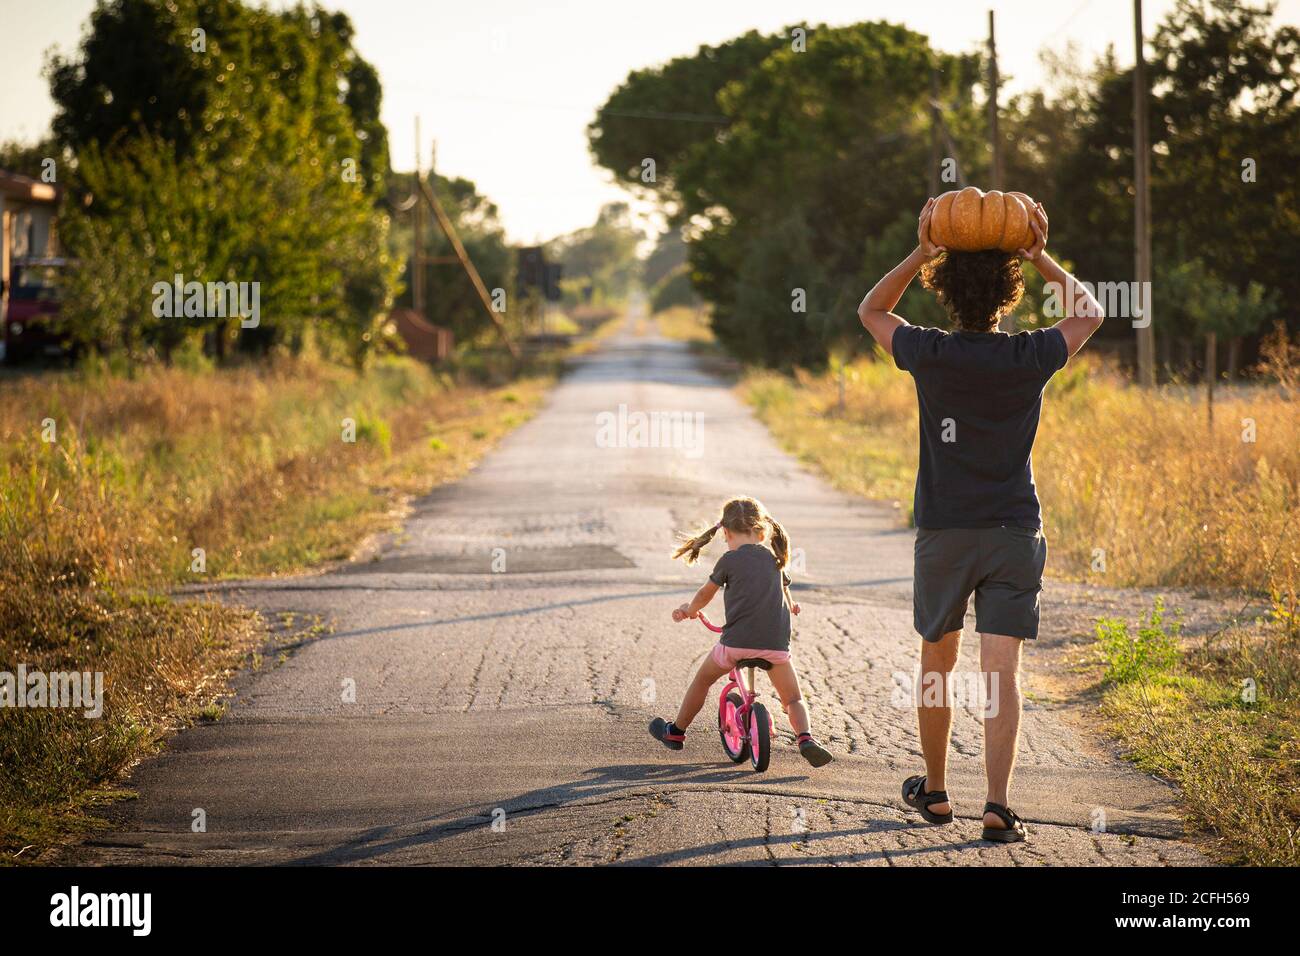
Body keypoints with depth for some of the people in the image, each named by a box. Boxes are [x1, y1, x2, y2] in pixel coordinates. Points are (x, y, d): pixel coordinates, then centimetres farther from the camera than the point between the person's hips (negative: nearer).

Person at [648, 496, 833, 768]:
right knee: (793, 699, 12)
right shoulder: (773, 558, 15)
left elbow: (705, 594, 14)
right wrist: (789, 607, 56)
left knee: (702, 679, 21)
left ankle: (676, 732, 34)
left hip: (737, 641, -3)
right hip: (776, 642, 3)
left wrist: (689, 609, 36)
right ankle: (805, 738, -16)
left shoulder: (730, 560, 1)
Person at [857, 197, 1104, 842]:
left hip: (942, 532, 1)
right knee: (1001, 672, -4)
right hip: (1014, 533, 0)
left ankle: (934, 791, 28)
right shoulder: (1031, 359, -7)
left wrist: (921, 253, 3)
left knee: (937, 662, 16)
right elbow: (1088, 312, 14)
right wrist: (1041, 257, 7)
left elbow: (871, 310, 13)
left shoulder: (929, 355, -8)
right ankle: (997, 806, -14)